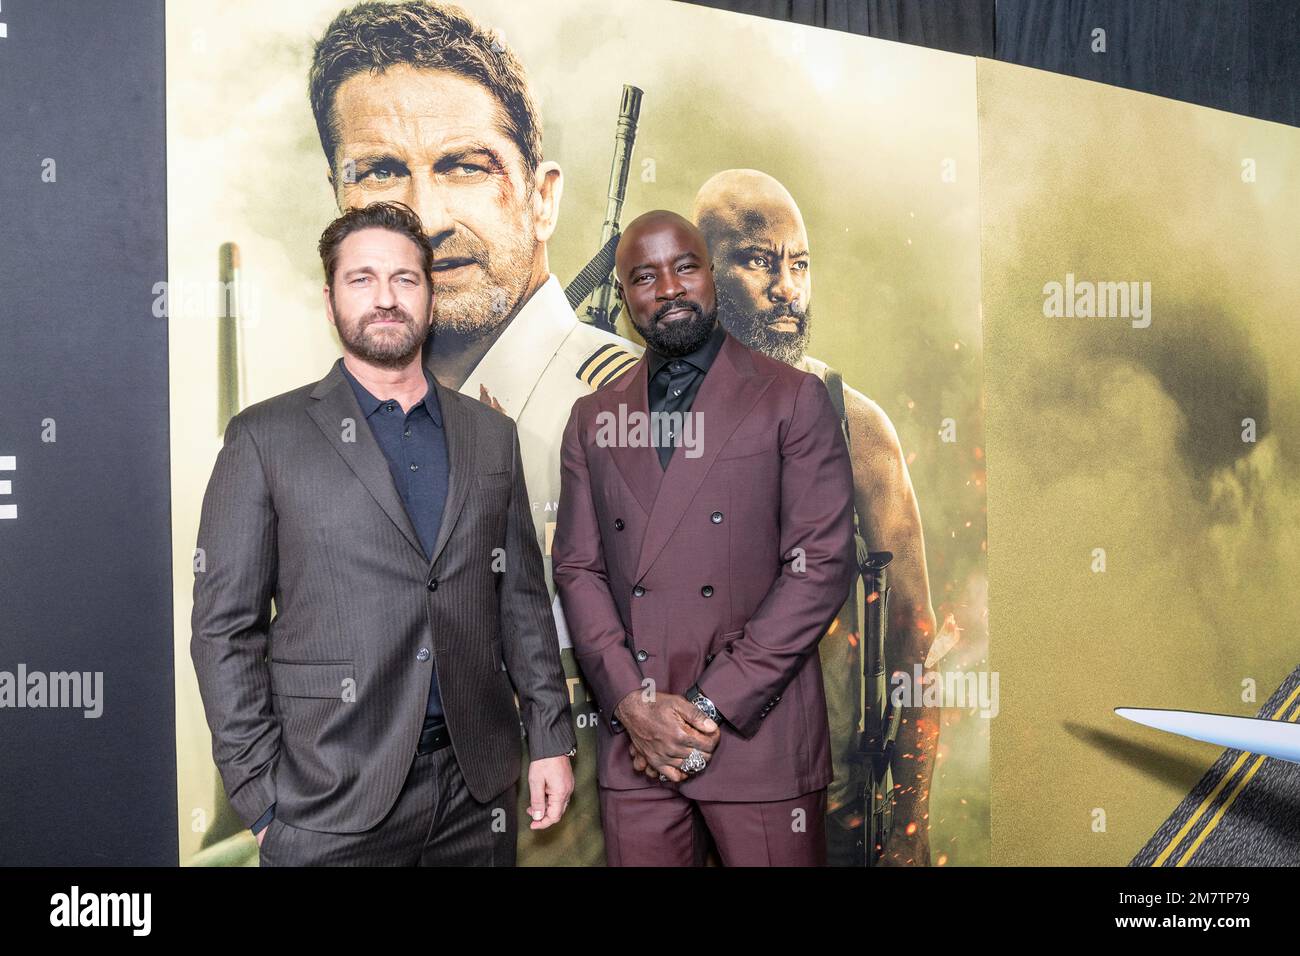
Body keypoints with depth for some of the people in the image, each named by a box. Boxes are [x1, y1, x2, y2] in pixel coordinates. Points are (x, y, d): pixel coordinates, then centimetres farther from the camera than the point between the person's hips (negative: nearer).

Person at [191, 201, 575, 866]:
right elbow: (225, 628, -4)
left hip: (477, 786, 3)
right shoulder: (265, 438, -2)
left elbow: (521, 599, 11)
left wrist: (550, 737, 6)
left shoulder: (491, 437, 9)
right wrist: (261, 799, -7)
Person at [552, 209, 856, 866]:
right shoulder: (593, 419, 11)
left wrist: (709, 705, -10)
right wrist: (633, 702, -7)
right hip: (633, 741, 3)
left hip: (759, 734, -2)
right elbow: (577, 568, 7)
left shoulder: (793, 399, 0)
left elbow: (822, 563, -7)